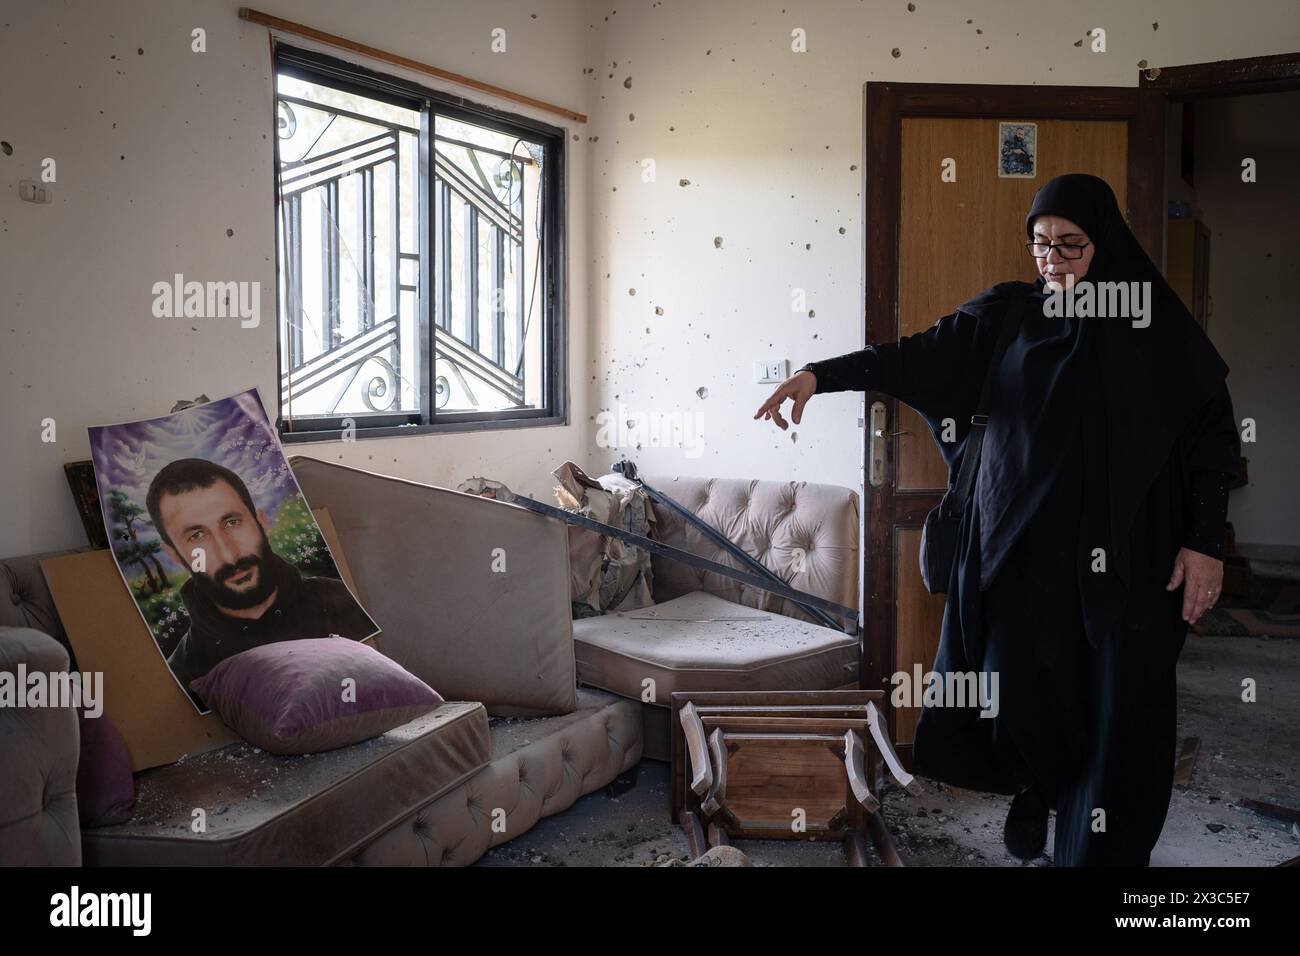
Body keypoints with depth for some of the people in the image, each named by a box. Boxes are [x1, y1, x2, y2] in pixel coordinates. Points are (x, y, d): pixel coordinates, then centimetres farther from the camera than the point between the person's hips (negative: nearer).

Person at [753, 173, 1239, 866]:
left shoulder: (1158, 324, 0)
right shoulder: (1008, 314, 6)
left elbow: (1211, 432, 1)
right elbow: (923, 355, -4)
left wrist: (1205, 541, -5)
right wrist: (820, 374, -16)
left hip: (1124, 559, -2)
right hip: (1023, 547, 2)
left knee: (1118, 709, 1)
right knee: (1022, 687, 7)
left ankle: (1104, 848, 19)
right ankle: (1037, 786, 38)